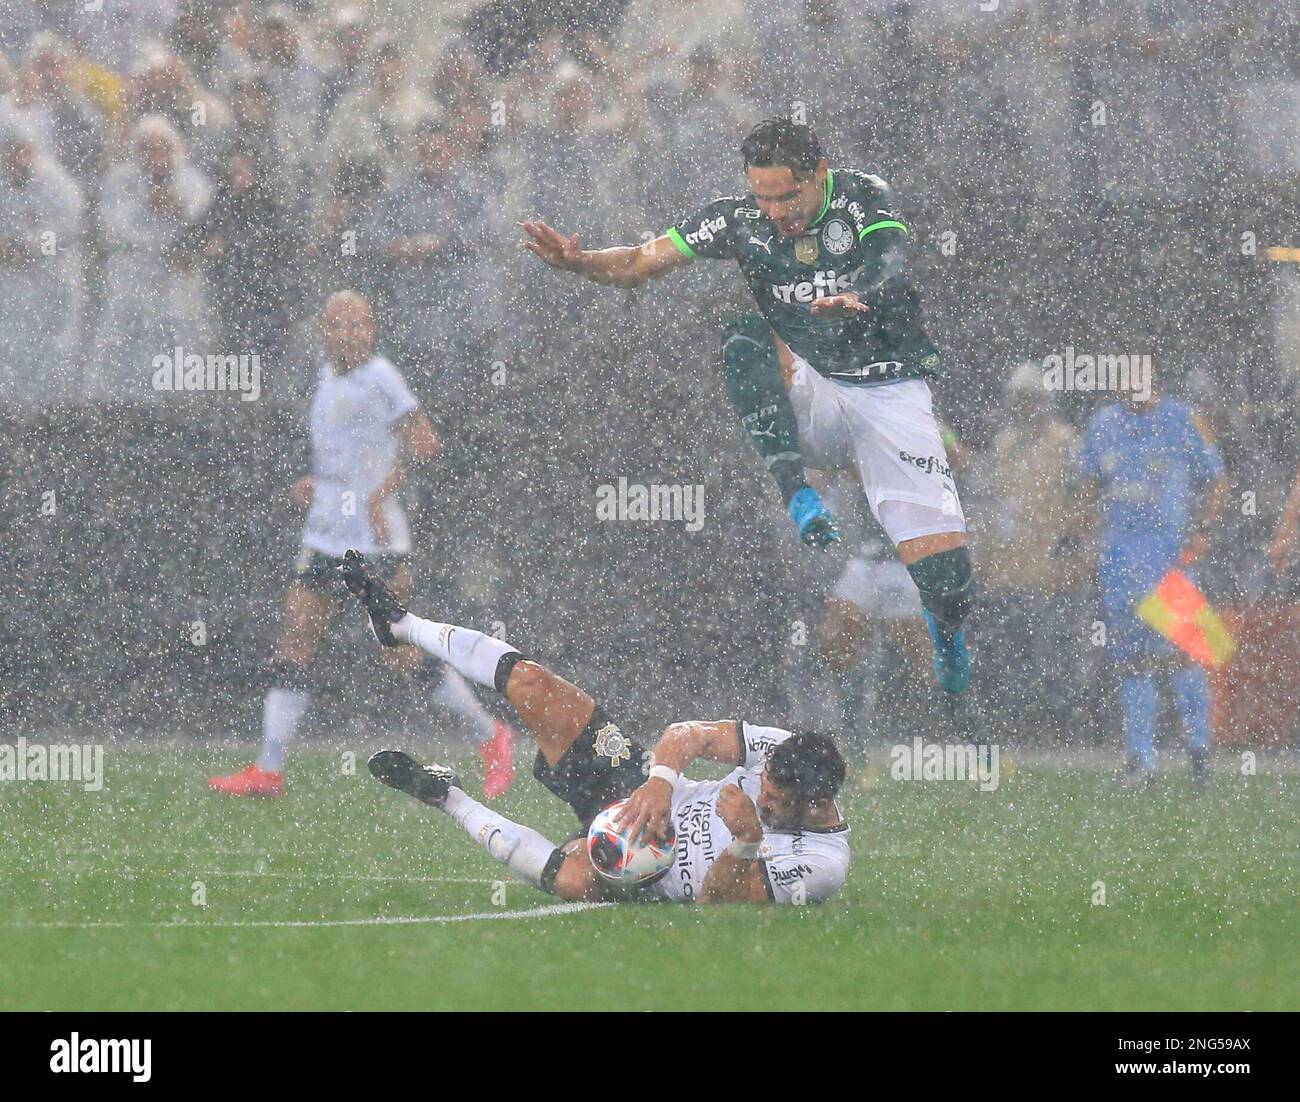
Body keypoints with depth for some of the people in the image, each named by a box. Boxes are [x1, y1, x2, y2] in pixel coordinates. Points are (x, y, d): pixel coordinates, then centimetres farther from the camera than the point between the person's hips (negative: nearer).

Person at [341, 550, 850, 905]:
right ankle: (399, 624, 18)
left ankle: (447, 799, -14)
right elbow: (689, 734, -12)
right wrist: (661, 782, -32)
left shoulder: (822, 866, -26)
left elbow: (712, 900, -25)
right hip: (635, 783, 4)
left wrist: (747, 842, -45)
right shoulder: (777, 750, -15)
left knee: (578, 880, -41)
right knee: (528, 681, -8)